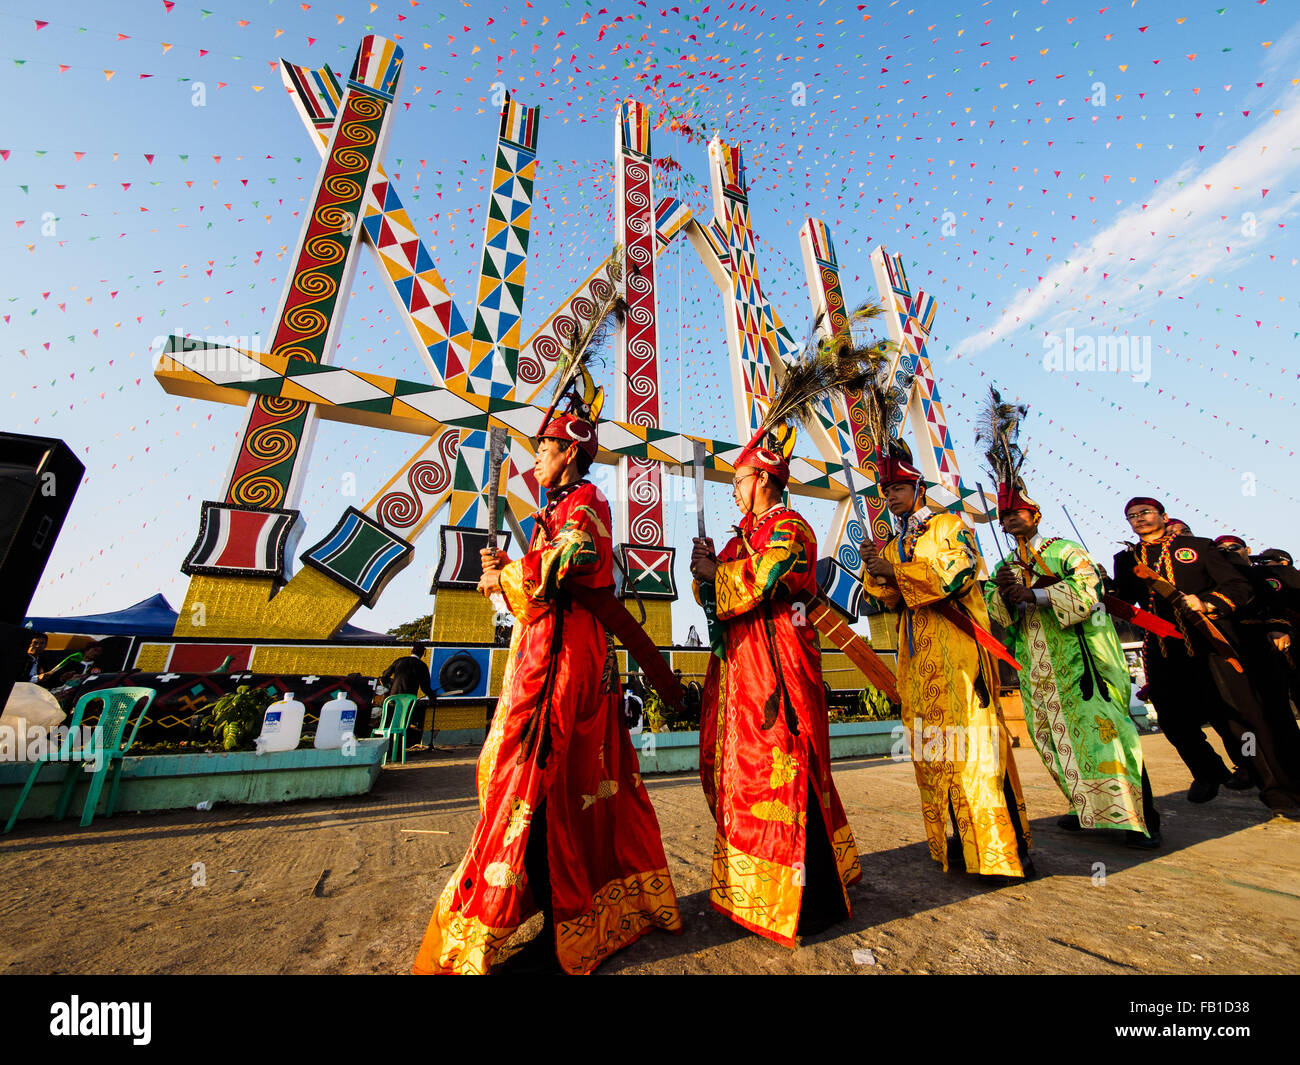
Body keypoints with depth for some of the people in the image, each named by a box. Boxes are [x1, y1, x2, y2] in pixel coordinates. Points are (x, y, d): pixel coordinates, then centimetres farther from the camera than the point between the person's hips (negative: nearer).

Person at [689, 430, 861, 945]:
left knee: (777, 768, -6)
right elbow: (717, 594, 17)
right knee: (738, 765, 12)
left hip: (774, 663, -8)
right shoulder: (745, 535, 20)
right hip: (739, 662, 9)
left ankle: (799, 896, 9)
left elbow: (757, 583, -18)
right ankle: (747, 882, 26)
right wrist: (707, 568, -1)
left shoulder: (788, 529, -5)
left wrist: (714, 572, -5)